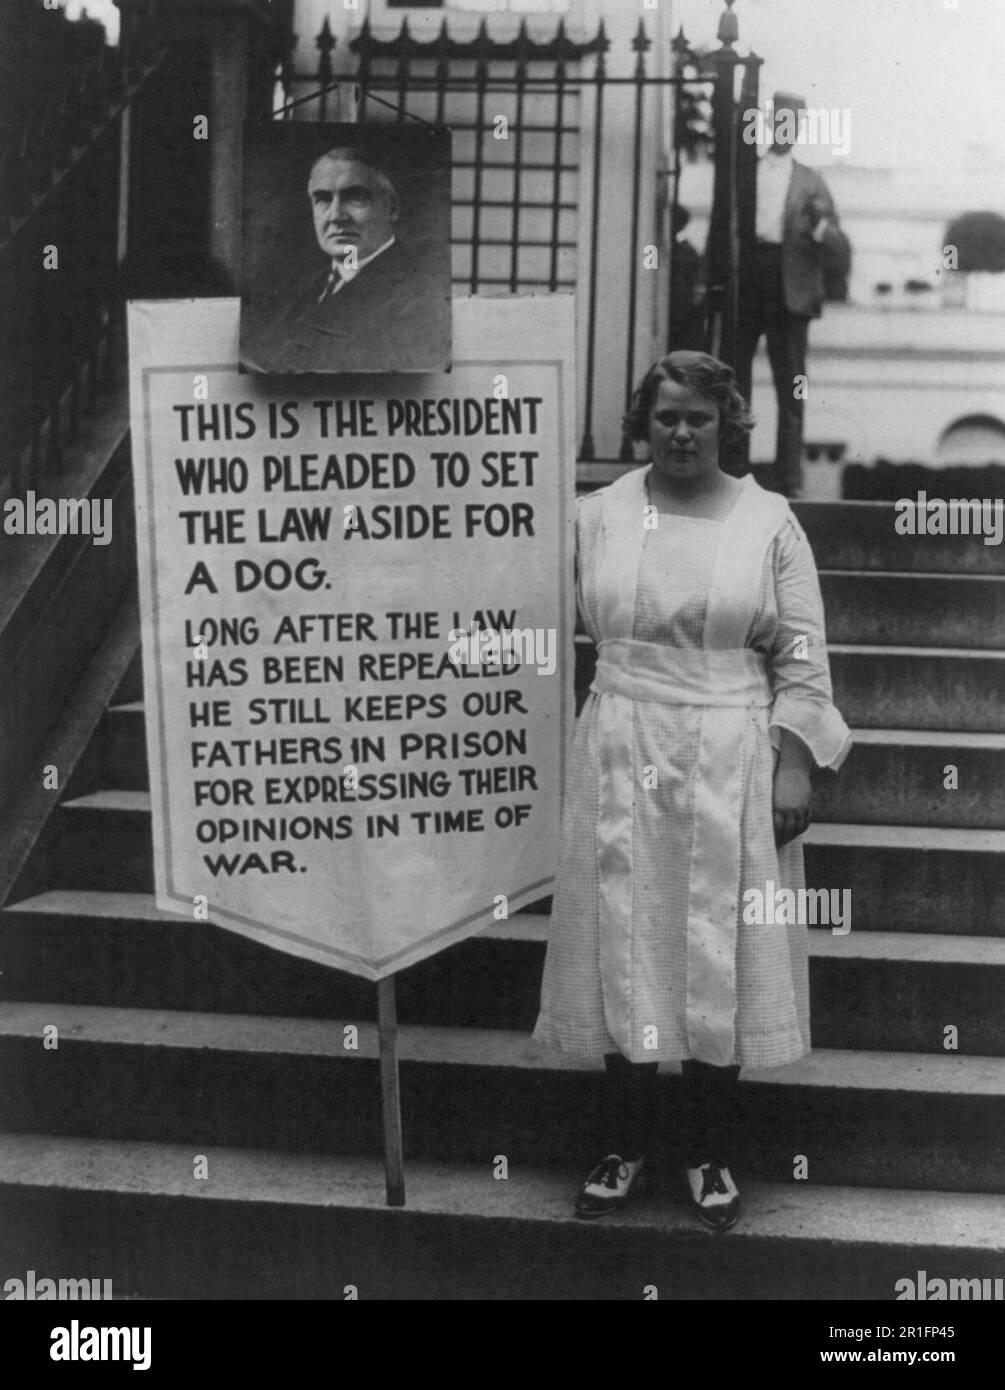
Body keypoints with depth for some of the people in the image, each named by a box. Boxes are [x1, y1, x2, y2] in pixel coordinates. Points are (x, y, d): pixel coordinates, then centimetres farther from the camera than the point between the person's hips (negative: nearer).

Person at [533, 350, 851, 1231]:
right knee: (625, 951, 6)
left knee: (720, 956, 4)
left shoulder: (768, 521, 0)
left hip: (731, 767, -1)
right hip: (621, 762, 2)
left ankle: (711, 1155, 19)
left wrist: (795, 766, -8)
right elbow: (582, 631, 10)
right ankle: (626, 1146, 21)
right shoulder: (600, 515, 5)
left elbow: (802, 658, -2)